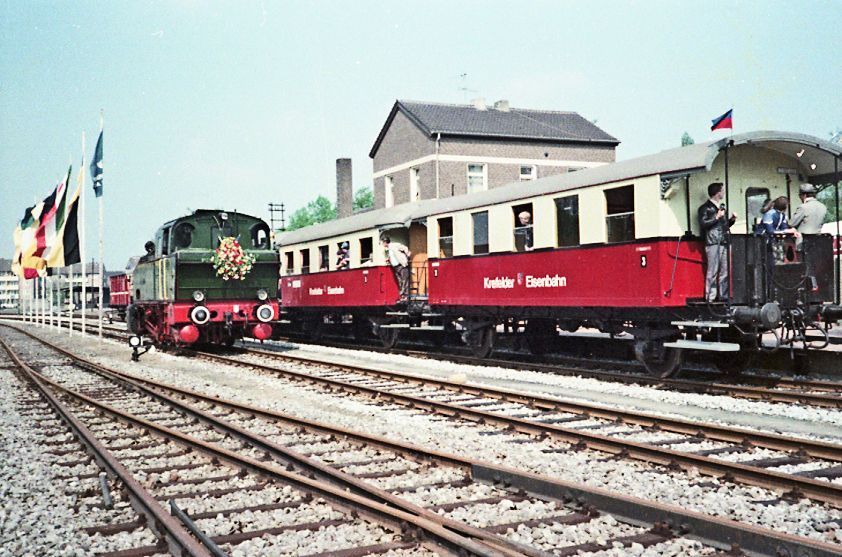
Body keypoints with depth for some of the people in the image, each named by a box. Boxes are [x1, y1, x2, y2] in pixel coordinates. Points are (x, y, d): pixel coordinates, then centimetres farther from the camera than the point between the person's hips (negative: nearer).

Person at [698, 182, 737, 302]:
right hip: (713, 243, -7)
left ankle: (724, 296, 8)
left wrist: (732, 219, 11)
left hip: (724, 242, 7)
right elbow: (703, 224, -10)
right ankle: (710, 298, -7)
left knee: (725, 272, 4)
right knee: (712, 272, -8)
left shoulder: (722, 207, 23)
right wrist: (717, 217, -11)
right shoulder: (705, 208, 1)